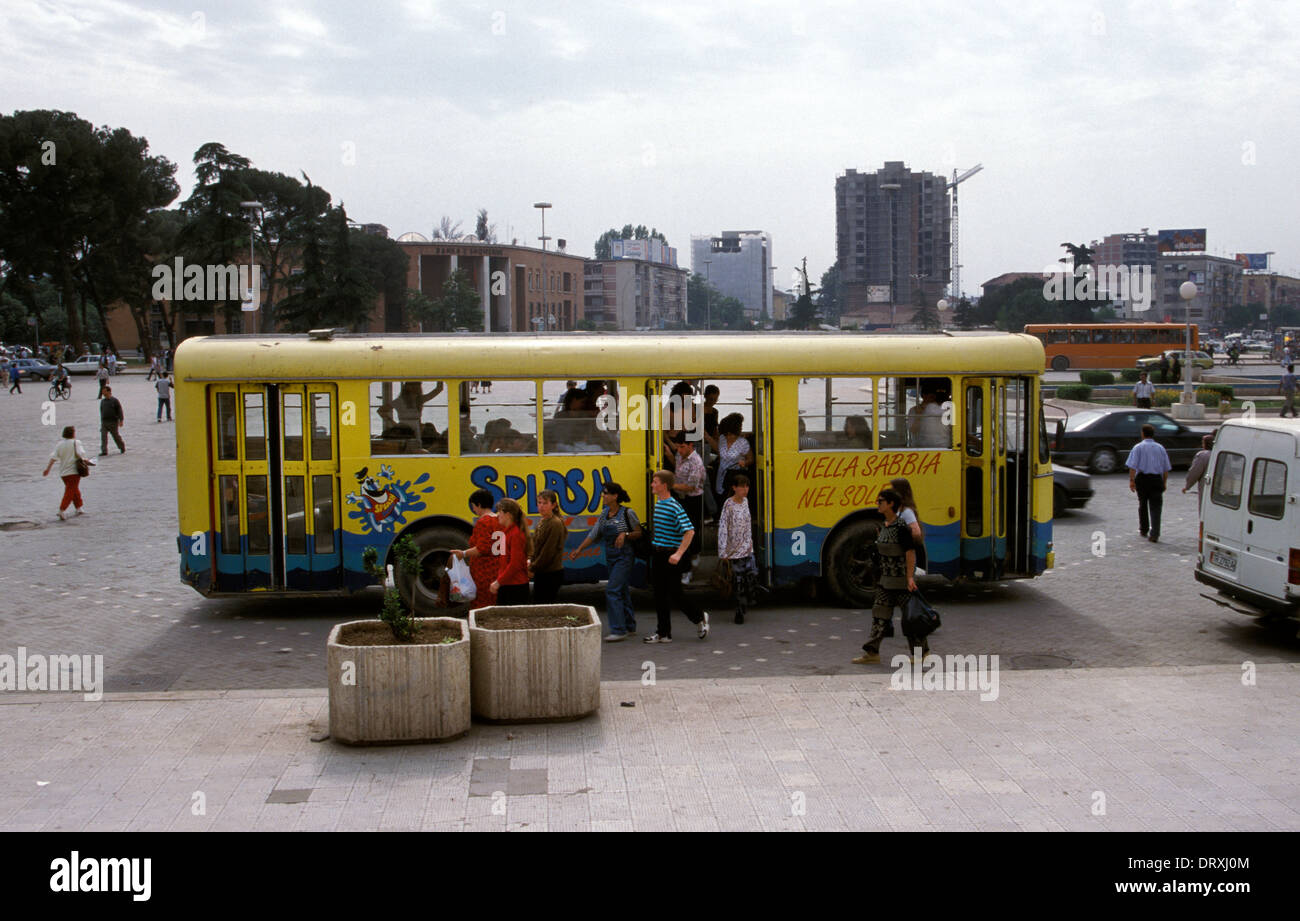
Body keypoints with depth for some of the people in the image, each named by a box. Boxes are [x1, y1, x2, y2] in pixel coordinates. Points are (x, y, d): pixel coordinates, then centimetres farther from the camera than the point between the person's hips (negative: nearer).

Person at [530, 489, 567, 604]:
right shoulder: (541, 522, 12)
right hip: (541, 573, 9)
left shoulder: (555, 524, -15)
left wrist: (533, 568, -12)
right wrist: (531, 562, 1)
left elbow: (548, 551, -18)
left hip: (551, 574, -9)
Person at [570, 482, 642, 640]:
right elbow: (593, 535, 8)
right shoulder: (604, 514, 7)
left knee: (612, 589, -14)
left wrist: (625, 534, -23)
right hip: (610, 556, 7)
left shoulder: (627, 513, -11)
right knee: (622, 590, 13)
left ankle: (618, 630, -11)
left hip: (624, 556, -7)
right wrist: (579, 550, 1)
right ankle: (629, 626, 24)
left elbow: (639, 533, -6)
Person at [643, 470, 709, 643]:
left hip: (670, 556, -9)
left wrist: (678, 554, -26)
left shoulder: (675, 507, -17)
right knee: (660, 595, 11)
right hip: (657, 554, 9)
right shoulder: (658, 503, 9)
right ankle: (663, 633, 18)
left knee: (675, 593, -3)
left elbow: (689, 532, -22)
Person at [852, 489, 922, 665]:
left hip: (901, 580, -8)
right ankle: (872, 653, 7)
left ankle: (922, 652, 14)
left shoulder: (901, 527, -17)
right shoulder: (884, 526, 9)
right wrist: (879, 576, 19)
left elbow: (910, 553, -18)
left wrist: (910, 578, -23)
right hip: (886, 581, 8)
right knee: (880, 614, 5)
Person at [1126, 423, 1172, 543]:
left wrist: (1131, 480, -9)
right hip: (1156, 479, 1)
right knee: (1155, 507, -1)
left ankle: (1143, 530, 29)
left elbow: (1133, 466, -9)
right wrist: (1164, 482, 18)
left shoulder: (1138, 447, 0)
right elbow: (1166, 468, 11)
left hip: (1142, 478, -1)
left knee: (1142, 504, 16)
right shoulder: (1160, 448, 9)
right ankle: (1154, 534, -11)